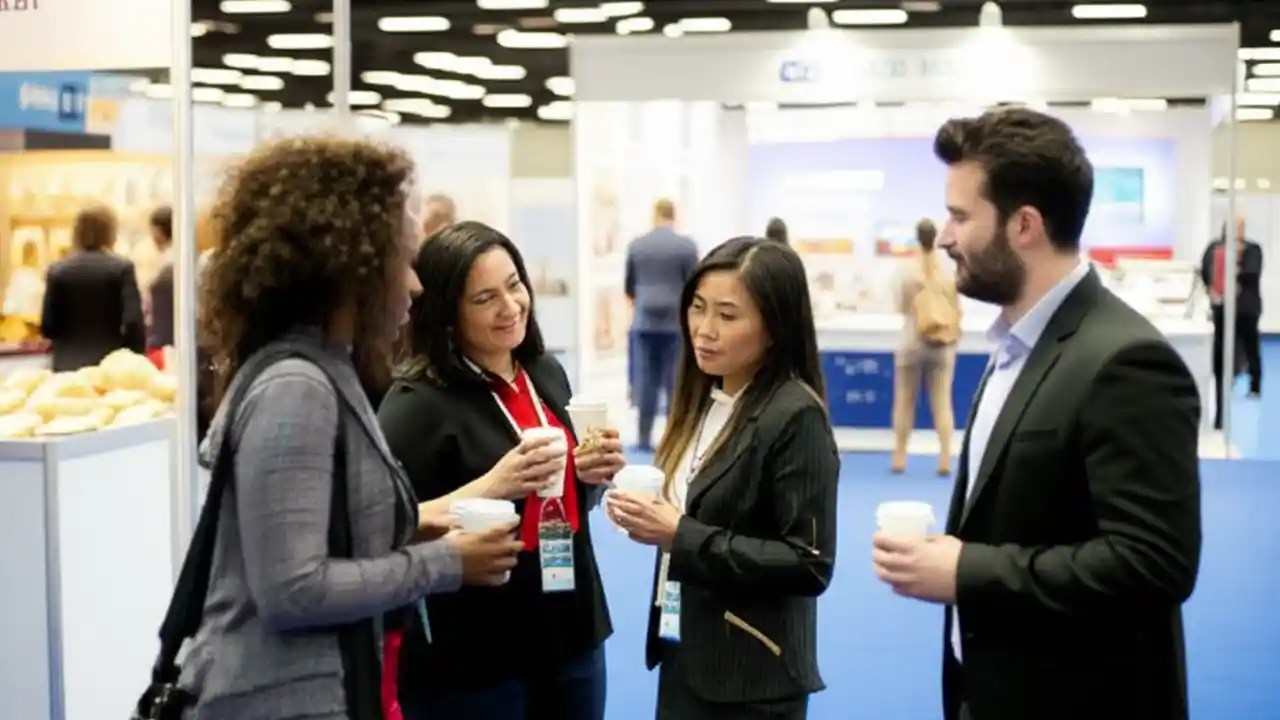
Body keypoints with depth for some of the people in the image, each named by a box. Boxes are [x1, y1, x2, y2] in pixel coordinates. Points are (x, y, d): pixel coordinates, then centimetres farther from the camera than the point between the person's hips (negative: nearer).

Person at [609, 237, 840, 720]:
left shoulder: (795, 417, -16)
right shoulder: (704, 401, 6)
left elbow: (810, 565, -20)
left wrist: (682, 537, -22)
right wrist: (647, 515, -8)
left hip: (751, 678, -7)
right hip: (684, 657, 7)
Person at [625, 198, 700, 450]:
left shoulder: (636, 245, 4)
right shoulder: (686, 245, -5)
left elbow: (628, 286, 14)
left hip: (644, 322, 2)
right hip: (676, 321, -2)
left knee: (646, 380, 5)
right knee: (676, 380, 2)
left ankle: (645, 437, 6)